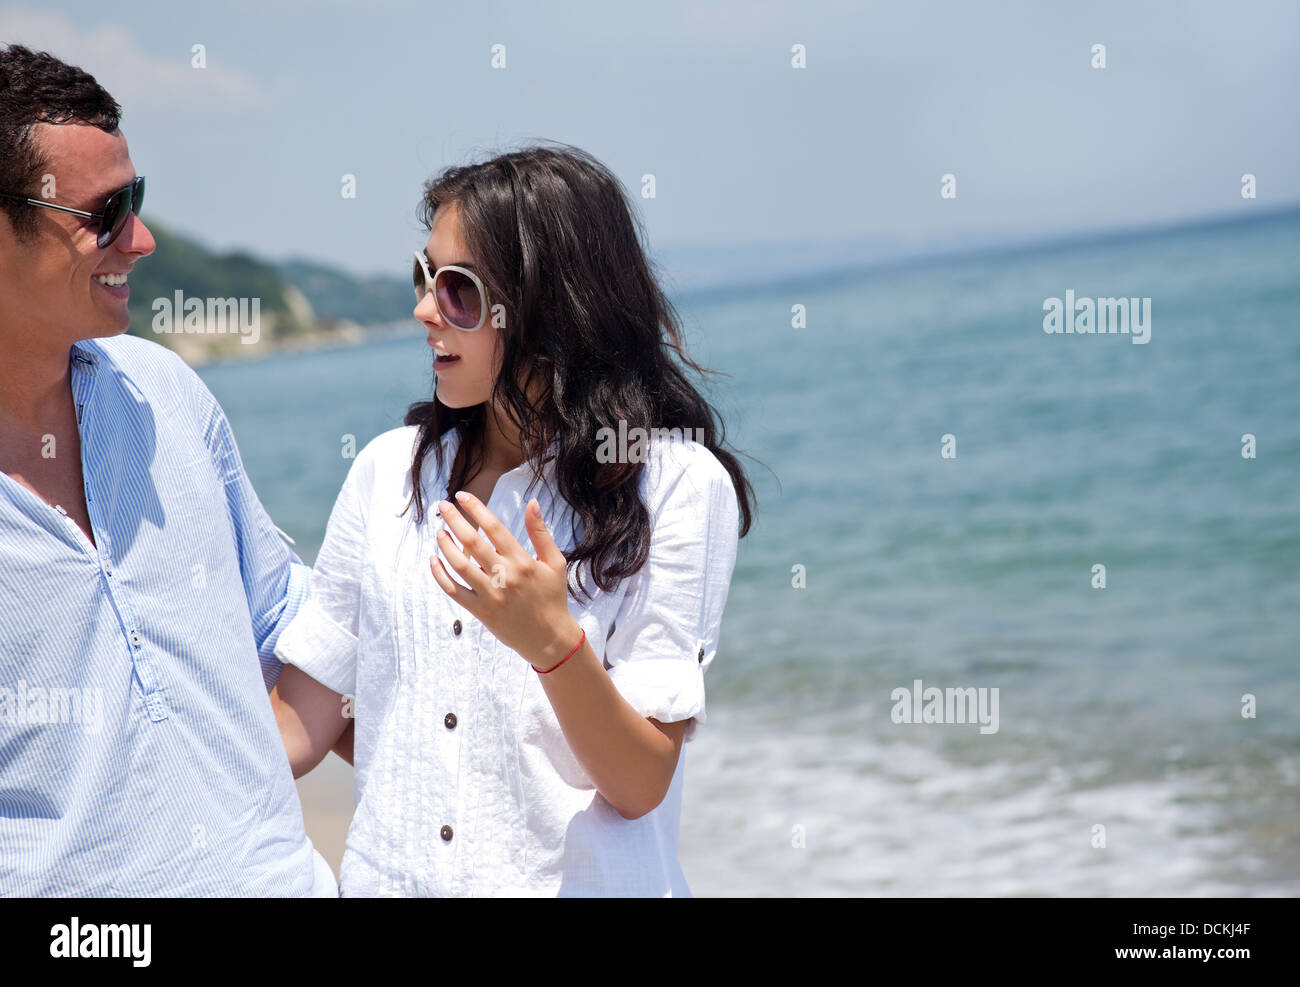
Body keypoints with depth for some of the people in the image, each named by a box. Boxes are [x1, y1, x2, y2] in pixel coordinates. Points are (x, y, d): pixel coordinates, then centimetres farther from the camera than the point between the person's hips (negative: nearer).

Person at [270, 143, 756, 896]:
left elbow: (642, 786, -15)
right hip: (387, 875, 4)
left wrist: (552, 642, -28)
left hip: (579, 878, -4)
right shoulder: (390, 469, 0)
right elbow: (300, 726, 2)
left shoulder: (677, 485, -11)